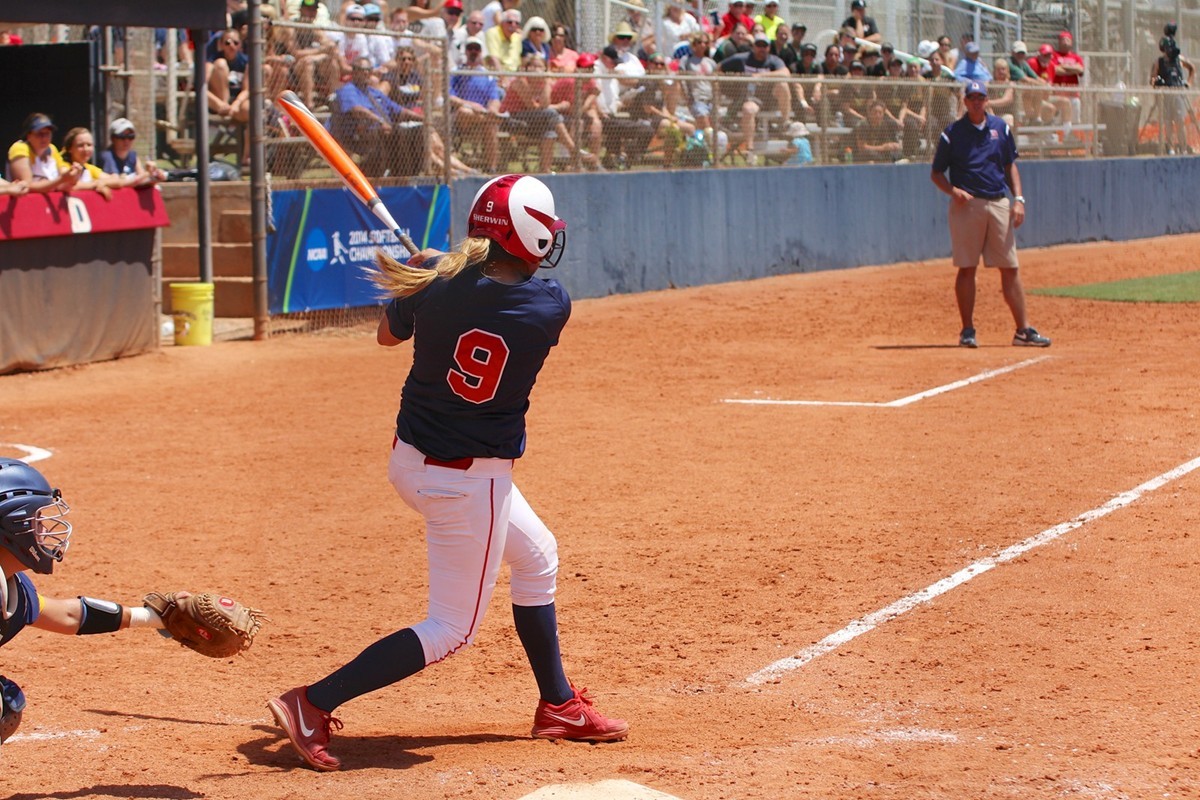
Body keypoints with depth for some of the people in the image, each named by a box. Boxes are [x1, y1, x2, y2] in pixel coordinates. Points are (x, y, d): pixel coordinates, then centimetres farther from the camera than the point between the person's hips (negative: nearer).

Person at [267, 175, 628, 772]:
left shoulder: (437, 279, -10)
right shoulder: (552, 306, -16)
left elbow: (387, 335, 9)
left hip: (411, 458, 7)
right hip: (470, 480, -6)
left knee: (536, 557, 26)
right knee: (451, 628, 5)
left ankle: (558, 705, 37)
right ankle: (313, 705, -5)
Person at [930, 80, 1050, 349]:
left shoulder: (1000, 128, 10)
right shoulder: (952, 133, 1)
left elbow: (1011, 165, 16)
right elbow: (936, 173, 5)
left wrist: (1018, 199, 4)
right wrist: (953, 190, -14)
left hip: (999, 204, 3)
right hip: (967, 204, -3)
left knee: (1010, 268, 1)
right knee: (967, 268, -1)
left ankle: (1023, 330, 3)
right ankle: (968, 330, 7)